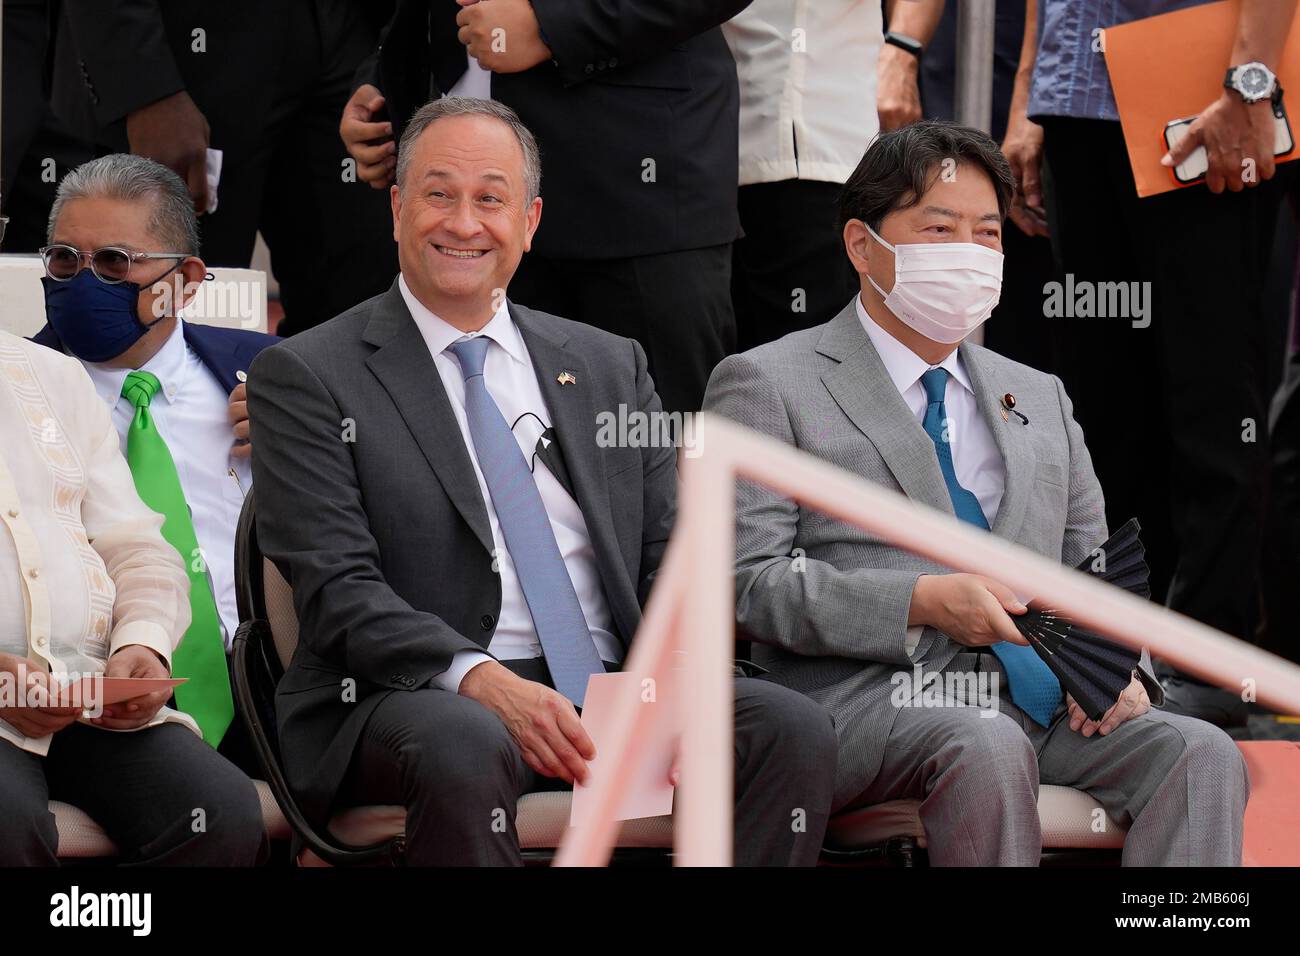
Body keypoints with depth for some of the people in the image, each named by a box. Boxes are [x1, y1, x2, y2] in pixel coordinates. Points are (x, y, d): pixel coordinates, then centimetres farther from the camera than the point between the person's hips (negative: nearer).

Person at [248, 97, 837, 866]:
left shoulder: (610, 368, 20)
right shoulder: (307, 378, 5)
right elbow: (338, 591, -6)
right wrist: (481, 681, -23)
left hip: (610, 689, 4)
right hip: (426, 698, -4)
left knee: (795, 731, -23)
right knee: (466, 750, -40)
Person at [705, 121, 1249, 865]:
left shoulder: (1039, 398, 27)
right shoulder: (770, 385, 7)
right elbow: (748, 581, -4)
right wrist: (922, 603, -15)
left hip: (1043, 712, 5)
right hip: (867, 705, -5)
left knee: (1202, 753, -23)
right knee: (985, 746, -38)